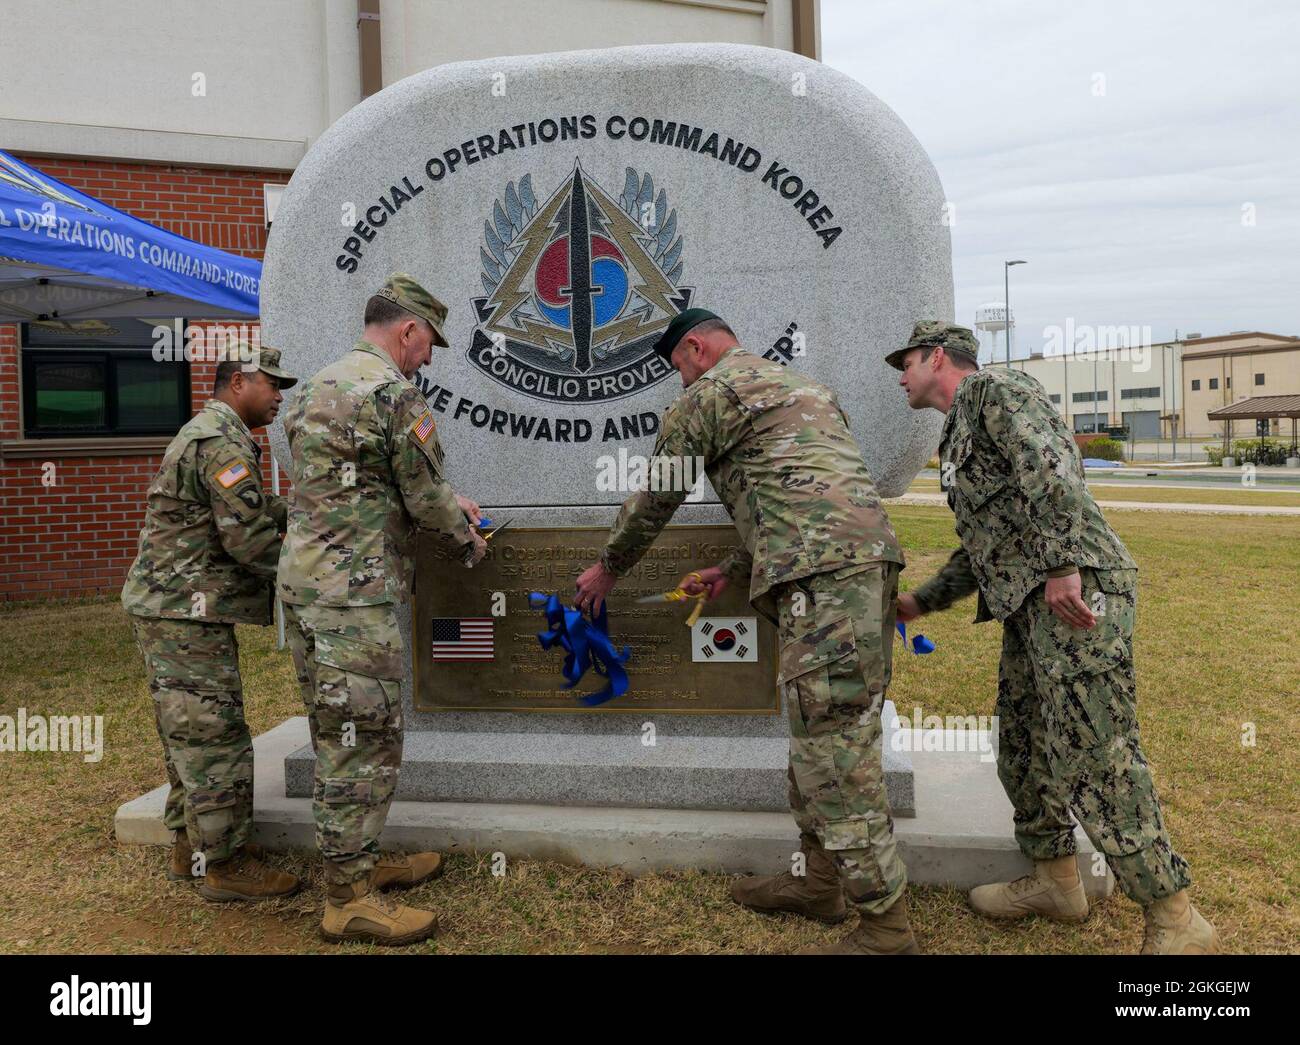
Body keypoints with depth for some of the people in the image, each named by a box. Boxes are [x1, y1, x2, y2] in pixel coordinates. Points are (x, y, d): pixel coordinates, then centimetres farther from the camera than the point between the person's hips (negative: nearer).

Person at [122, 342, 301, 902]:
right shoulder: (223, 441, -16)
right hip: (187, 613, -11)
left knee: (191, 736, 17)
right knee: (215, 737, -4)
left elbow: (257, 509, 18)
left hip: (168, 610, 11)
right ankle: (224, 865, 6)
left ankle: (190, 847, 28)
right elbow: (249, 537, -21)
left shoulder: (205, 432, 20)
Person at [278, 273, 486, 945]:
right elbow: (425, 496, -10)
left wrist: (450, 505, 26)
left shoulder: (317, 387, 18)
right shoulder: (392, 390, -12)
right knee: (362, 742, -3)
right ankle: (349, 900, 6)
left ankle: (360, 862, 29)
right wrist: (467, 538, 9)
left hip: (304, 581, 10)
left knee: (339, 736, 16)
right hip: (354, 593, -10)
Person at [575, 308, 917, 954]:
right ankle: (821, 883, 27)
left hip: (823, 573, -10)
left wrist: (607, 569, 27)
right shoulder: (802, 387, 31)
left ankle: (886, 926, 0)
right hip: (869, 558, 10)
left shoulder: (710, 393, 5)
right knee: (819, 737, 16)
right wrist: (733, 570, 35)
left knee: (833, 749, -6)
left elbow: (656, 497, 12)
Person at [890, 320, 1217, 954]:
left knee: (1093, 757, -11)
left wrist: (1062, 565, -26)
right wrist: (920, 602, 25)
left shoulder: (993, 389, -1)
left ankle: (1175, 922, 0)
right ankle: (1055, 881, 29)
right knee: (1022, 745, 15)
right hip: (1028, 606, 10)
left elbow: (1048, 468, -18)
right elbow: (980, 549, 29)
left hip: (1076, 591, -10)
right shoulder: (959, 440, 27)